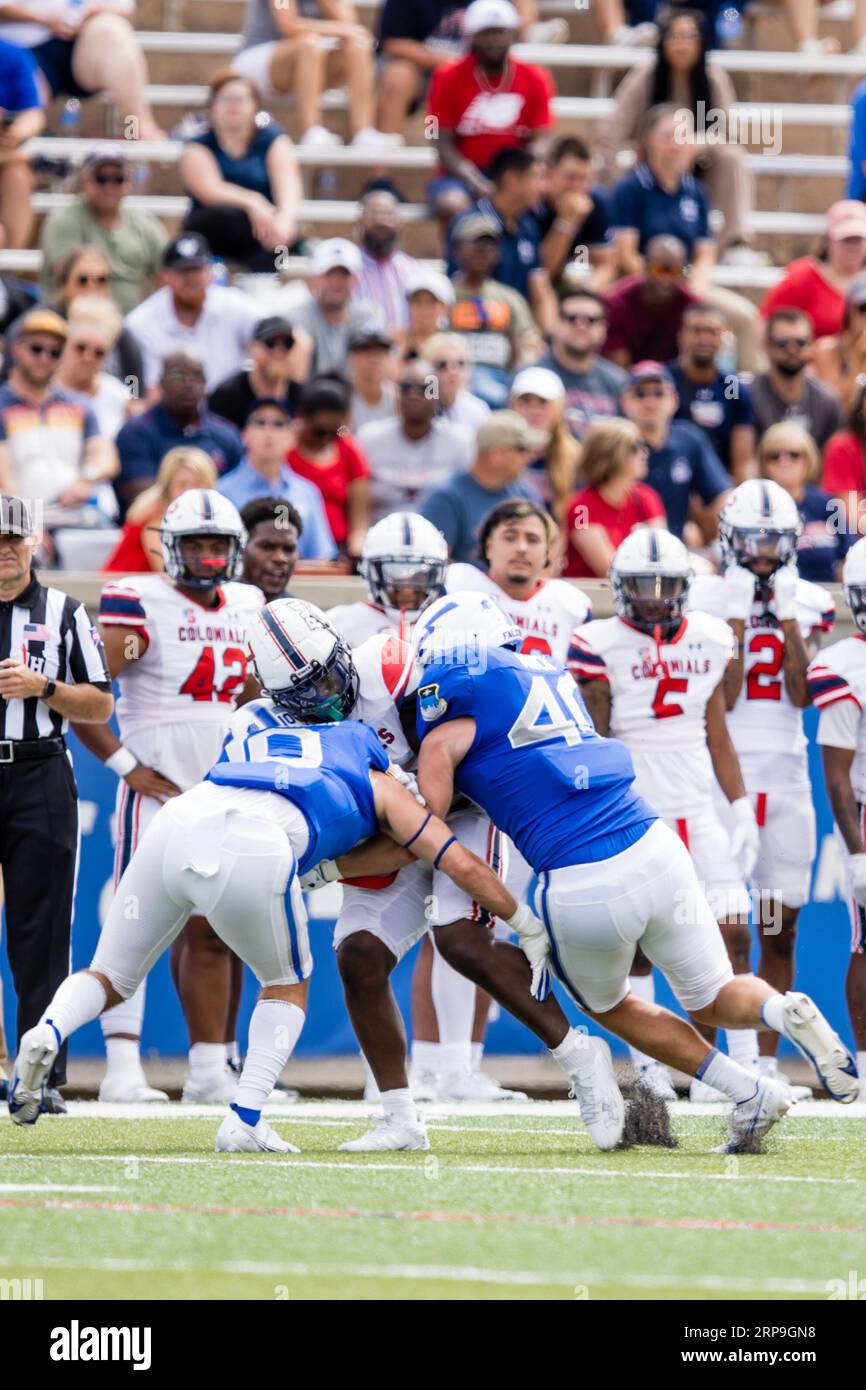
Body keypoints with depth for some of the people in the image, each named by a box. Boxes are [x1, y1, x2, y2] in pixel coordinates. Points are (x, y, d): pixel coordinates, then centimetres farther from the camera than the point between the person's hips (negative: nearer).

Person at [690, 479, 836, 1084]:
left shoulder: (809, 602, 8)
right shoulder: (709, 598, -1)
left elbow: (802, 693, -3)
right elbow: (723, 696, -9)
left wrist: (788, 616, -7)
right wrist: (740, 617, -11)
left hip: (786, 773, 3)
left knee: (782, 927, 3)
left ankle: (766, 1058, 9)